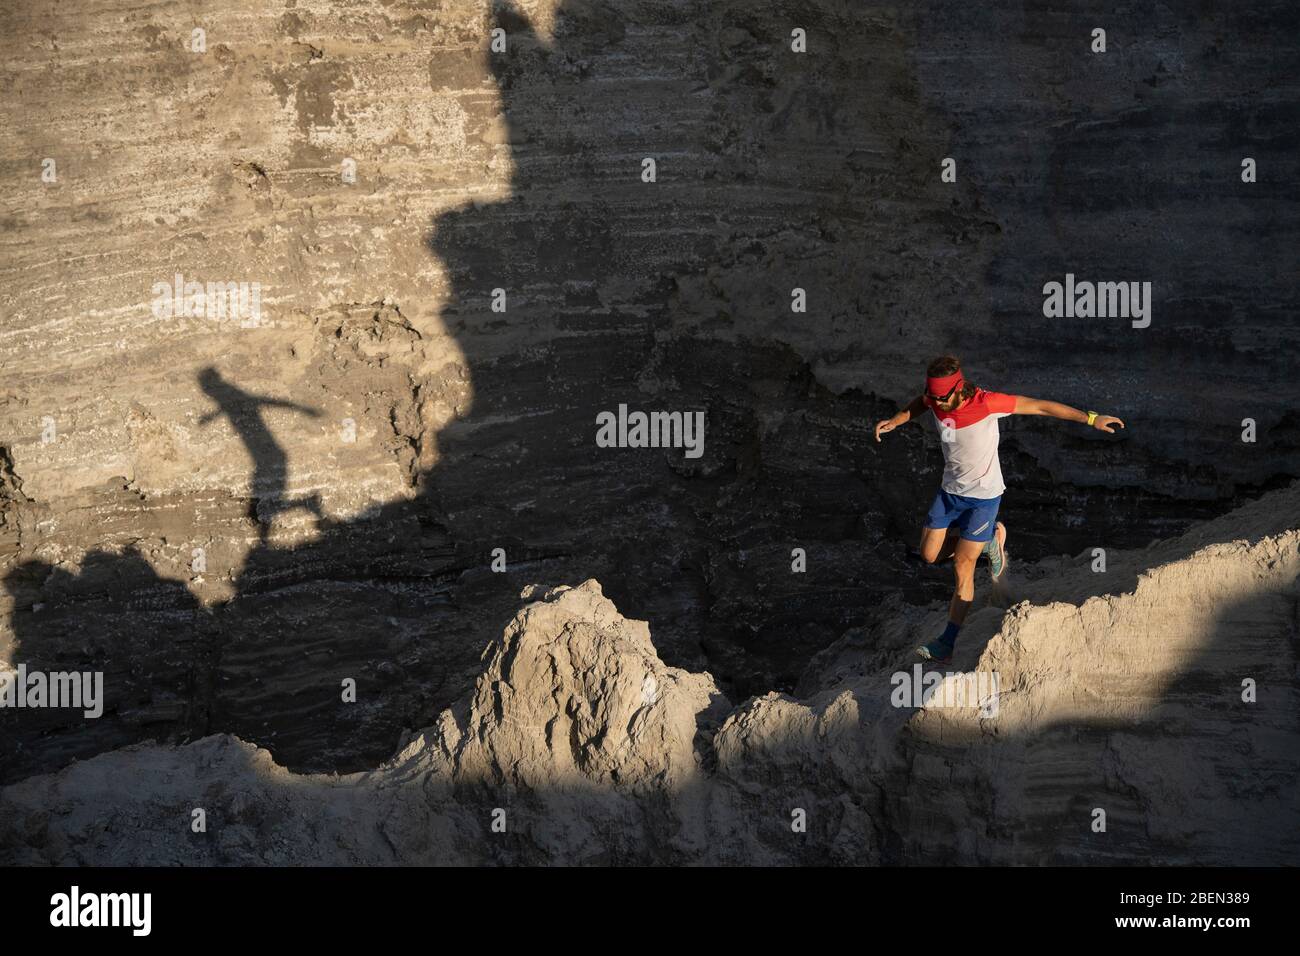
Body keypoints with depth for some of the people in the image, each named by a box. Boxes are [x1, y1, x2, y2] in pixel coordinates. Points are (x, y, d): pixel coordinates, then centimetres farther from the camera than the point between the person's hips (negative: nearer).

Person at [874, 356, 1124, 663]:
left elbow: (1039, 406, -21)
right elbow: (918, 404, 18)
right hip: (950, 490, 6)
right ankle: (991, 539, 31)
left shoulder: (986, 403, -27)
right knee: (930, 555, 10)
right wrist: (895, 421, 2)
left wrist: (1090, 419, -21)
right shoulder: (935, 399, -10)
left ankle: (948, 643, -1)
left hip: (984, 495, -6)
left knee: (962, 566, -7)